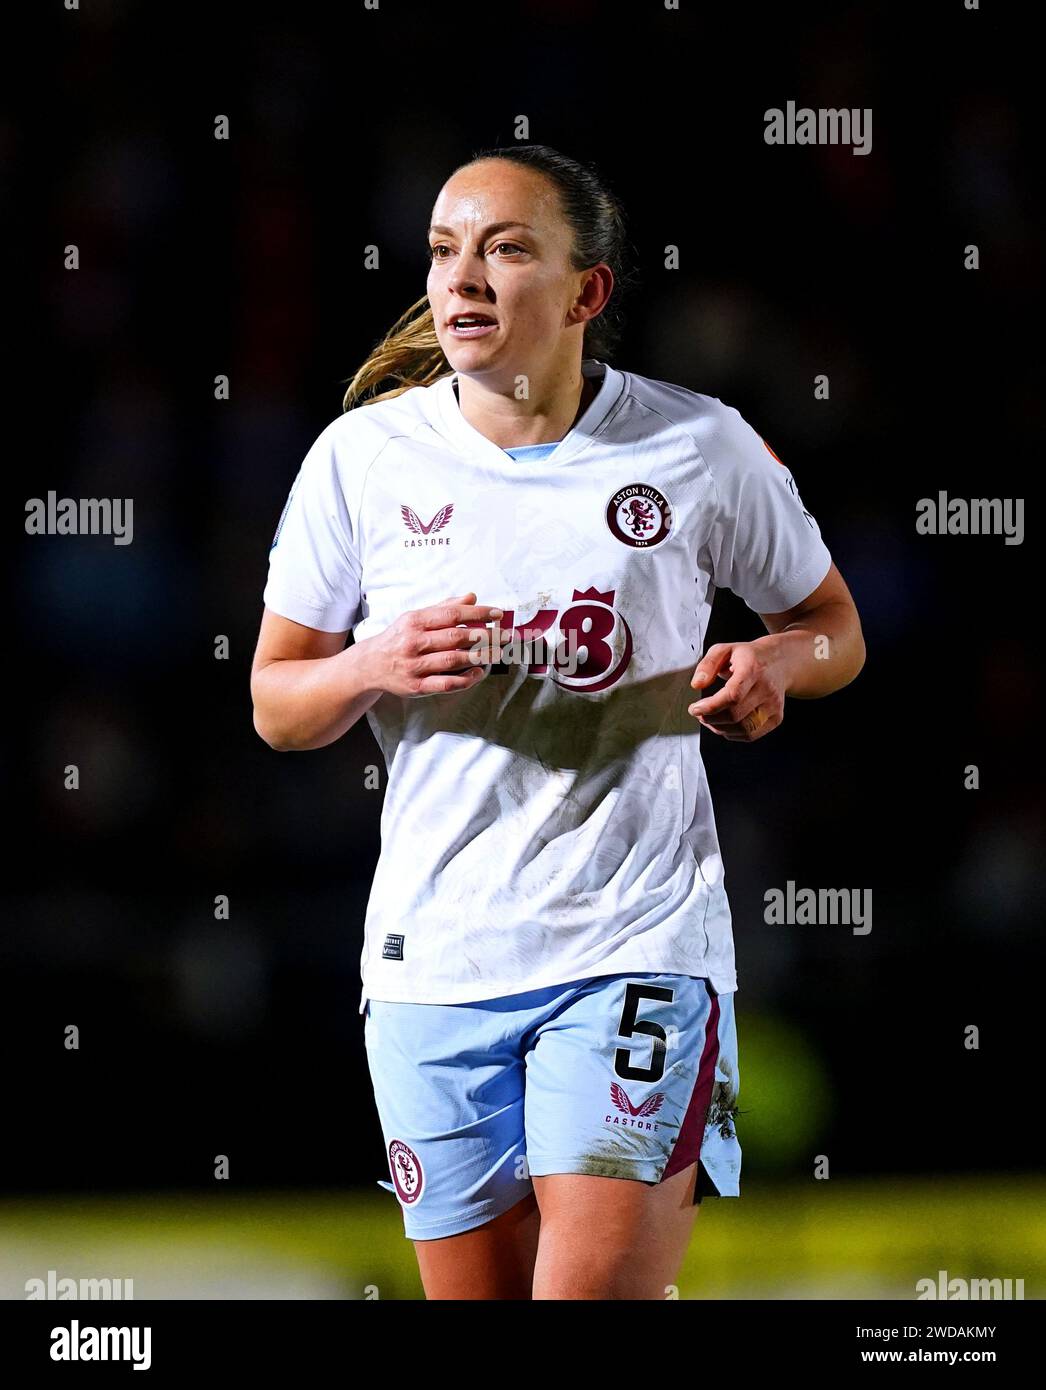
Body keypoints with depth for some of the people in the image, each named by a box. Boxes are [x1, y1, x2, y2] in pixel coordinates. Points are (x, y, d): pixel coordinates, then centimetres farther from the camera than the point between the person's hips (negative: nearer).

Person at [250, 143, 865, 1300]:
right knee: (476, 1291, 8)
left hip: (637, 944, -2)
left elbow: (832, 625, 14)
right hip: (433, 957, 3)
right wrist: (377, 665, -13)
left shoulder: (699, 445, -1)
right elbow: (275, 703, 9)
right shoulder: (366, 454, 2)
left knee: (598, 1284, -18)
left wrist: (775, 662, -9)